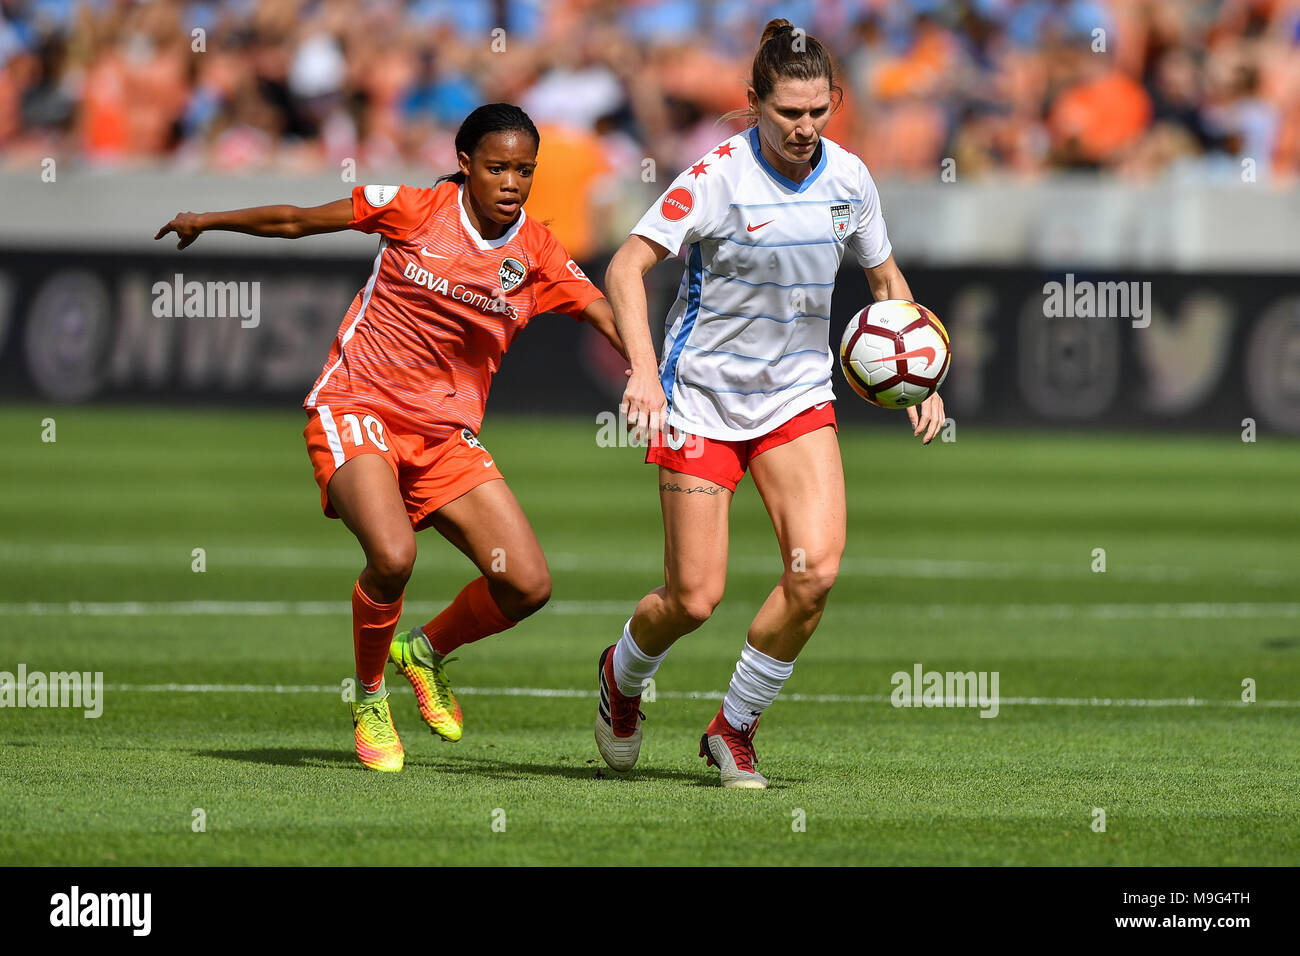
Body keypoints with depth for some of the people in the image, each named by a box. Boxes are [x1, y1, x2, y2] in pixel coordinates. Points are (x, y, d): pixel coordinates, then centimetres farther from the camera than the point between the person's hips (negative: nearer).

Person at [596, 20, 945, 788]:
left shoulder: (848, 177, -1)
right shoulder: (717, 177, -16)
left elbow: (885, 277, 15)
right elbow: (626, 268, -20)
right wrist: (644, 371, -34)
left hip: (799, 398, 4)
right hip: (702, 399, -4)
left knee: (816, 570, -17)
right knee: (696, 597, -4)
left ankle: (736, 727, 4)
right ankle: (623, 679, 32)